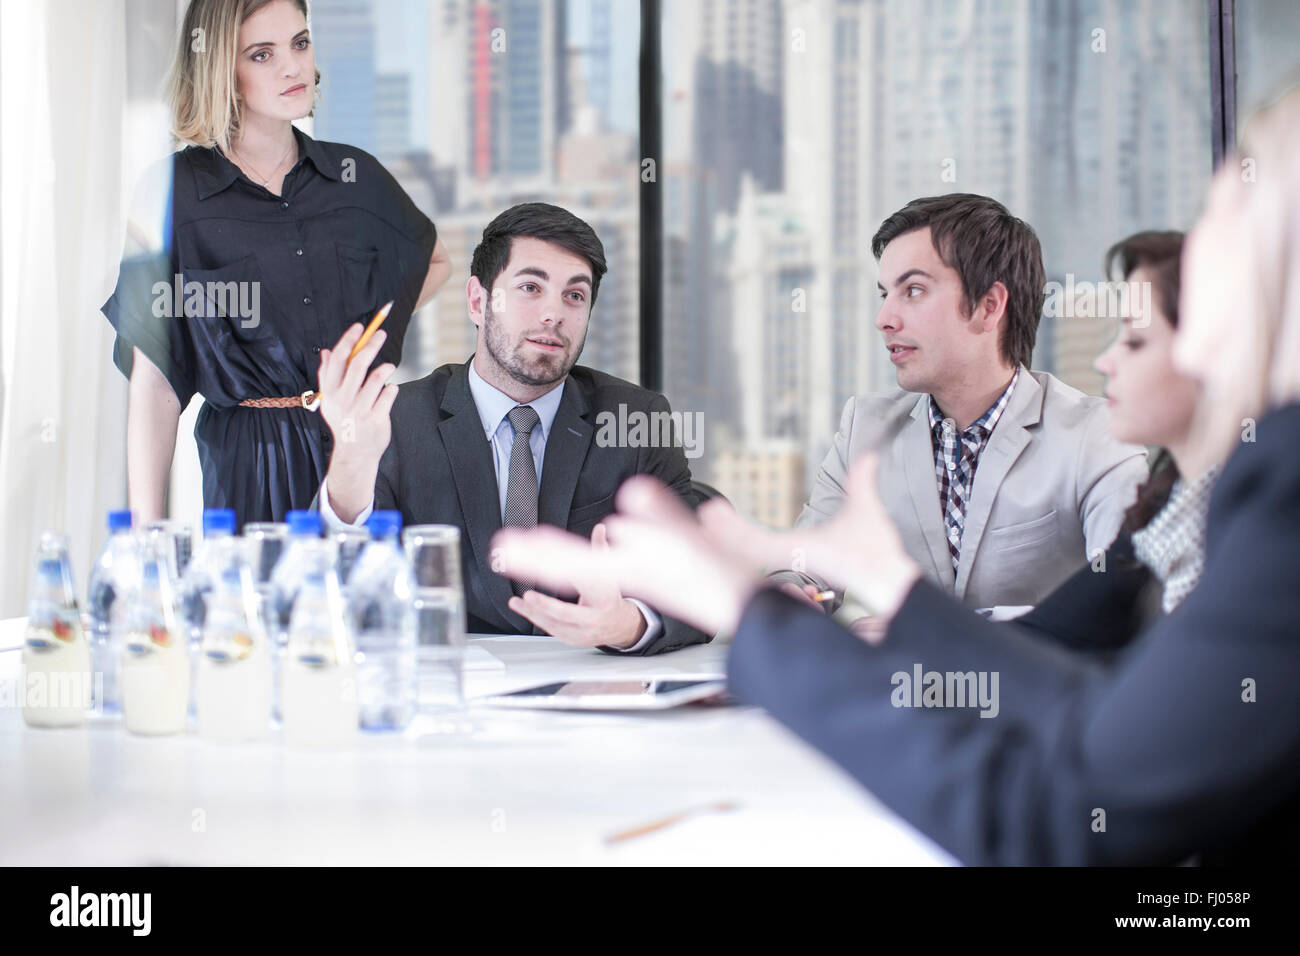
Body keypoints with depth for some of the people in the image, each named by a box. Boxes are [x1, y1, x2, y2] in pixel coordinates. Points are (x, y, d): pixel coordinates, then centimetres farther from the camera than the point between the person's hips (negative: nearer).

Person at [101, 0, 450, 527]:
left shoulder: (355, 174, 6)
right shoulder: (173, 192, -4)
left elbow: (435, 259, 27)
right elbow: (151, 382, -6)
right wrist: (147, 534, -11)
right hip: (246, 465, -3)